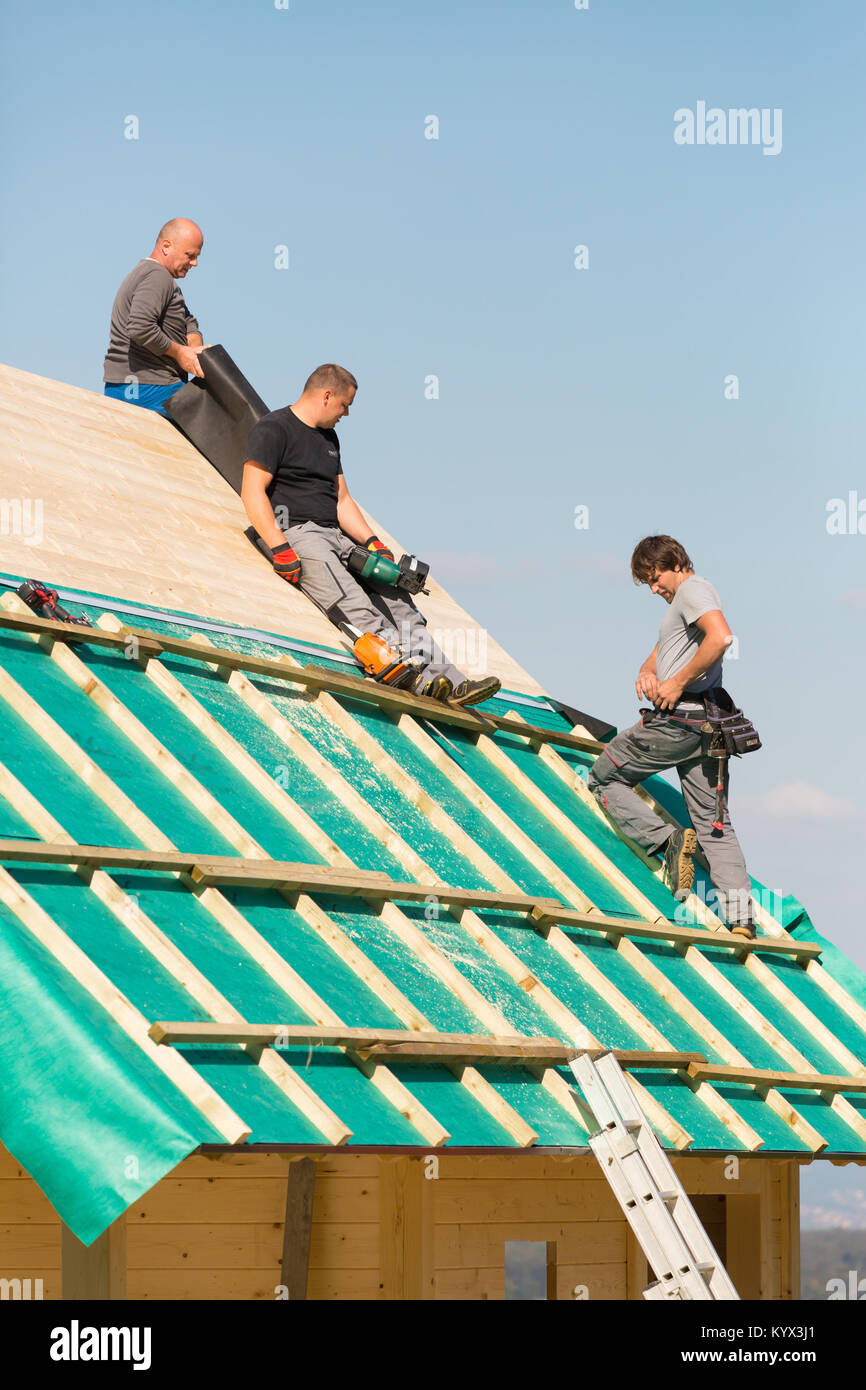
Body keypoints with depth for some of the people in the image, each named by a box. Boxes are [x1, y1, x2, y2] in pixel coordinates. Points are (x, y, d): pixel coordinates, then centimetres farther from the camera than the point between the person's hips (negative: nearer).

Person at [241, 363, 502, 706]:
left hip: (338, 536, 9)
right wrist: (280, 549, -24)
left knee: (395, 597, -10)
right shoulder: (273, 429, -3)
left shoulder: (329, 437, 24)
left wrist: (372, 543, 8)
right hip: (296, 533, -9)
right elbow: (253, 492, -14)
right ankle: (409, 674, -47)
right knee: (354, 606, -31)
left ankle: (449, 682, -21)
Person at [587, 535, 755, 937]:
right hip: (707, 723, 10)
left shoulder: (693, 589, -7)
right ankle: (741, 919, -2)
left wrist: (677, 682, -20)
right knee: (713, 822, 6)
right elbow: (661, 653, 27)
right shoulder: (682, 601, 24)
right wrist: (647, 672, 3)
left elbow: (721, 637, -25)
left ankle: (667, 840, -10)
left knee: (604, 777, 7)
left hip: (677, 719, -10)